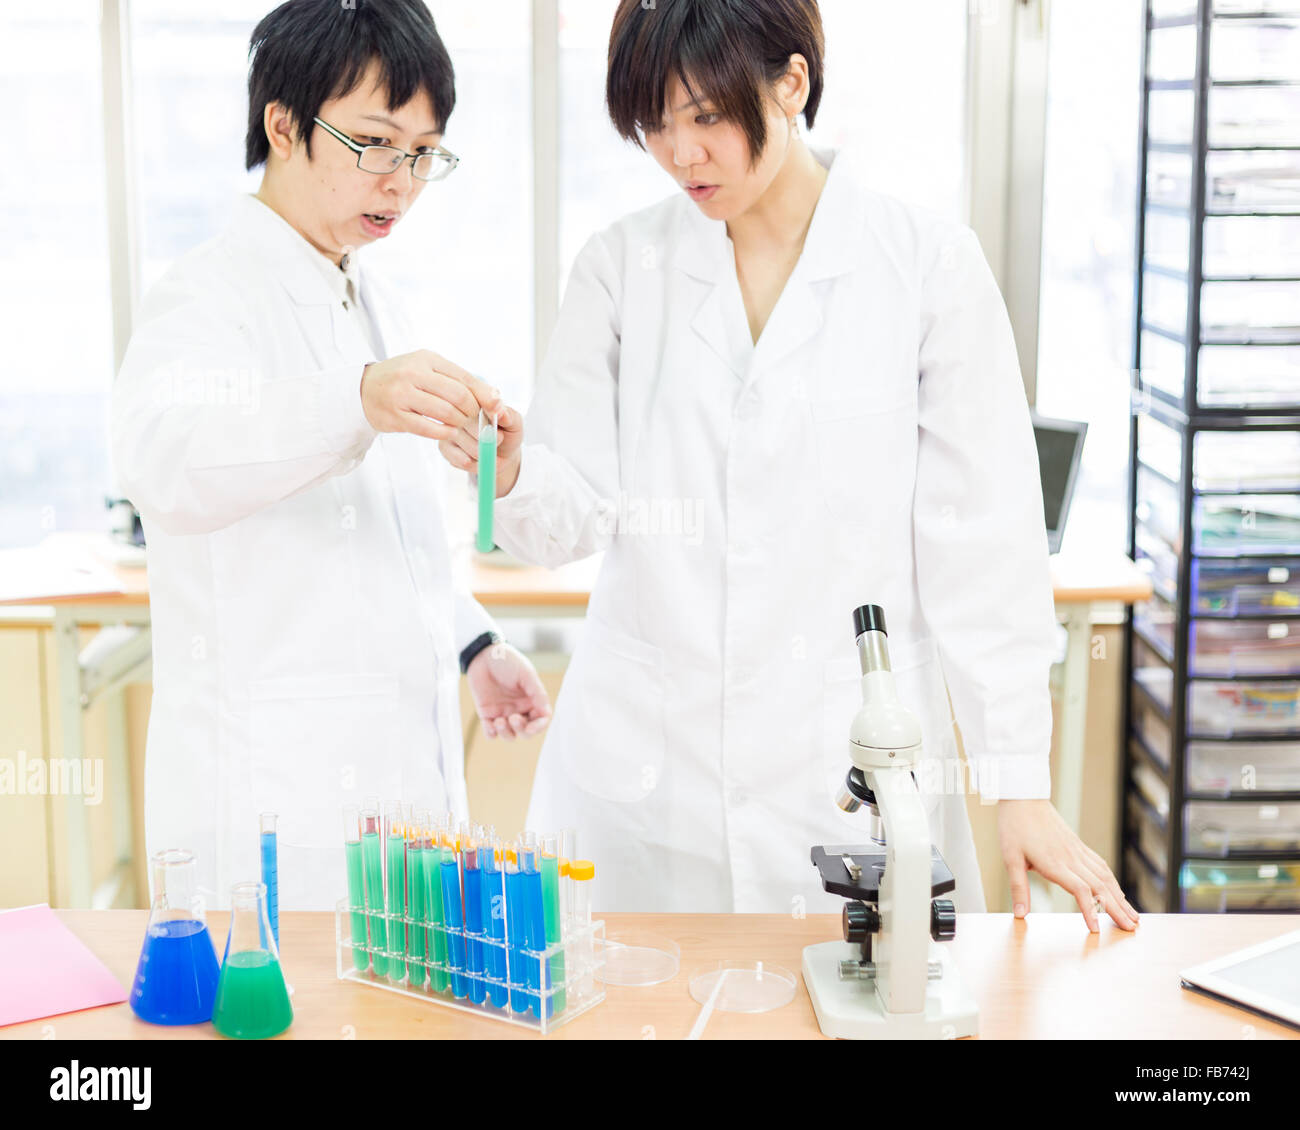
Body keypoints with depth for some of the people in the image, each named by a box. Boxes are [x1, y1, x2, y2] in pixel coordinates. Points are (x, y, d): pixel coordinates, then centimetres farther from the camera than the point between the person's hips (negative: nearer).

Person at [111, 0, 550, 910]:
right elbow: (164, 455, -33)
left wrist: (472, 641, 18)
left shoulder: (375, 306, 17)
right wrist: (358, 402, -47)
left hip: (402, 765, 8)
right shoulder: (209, 295, -10)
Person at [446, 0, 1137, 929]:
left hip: (855, 777, -1)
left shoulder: (927, 262, -2)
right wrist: (513, 473, -19)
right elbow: (577, 513, 4)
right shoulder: (620, 267, 5)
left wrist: (1021, 787, -3)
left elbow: (984, 539, -2)